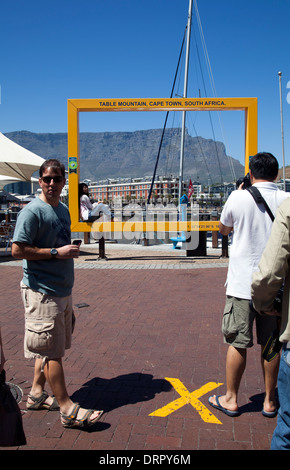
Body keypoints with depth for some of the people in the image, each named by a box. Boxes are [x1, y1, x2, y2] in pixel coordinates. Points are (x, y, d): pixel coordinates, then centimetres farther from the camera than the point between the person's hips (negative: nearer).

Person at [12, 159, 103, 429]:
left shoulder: (63, 210, 13)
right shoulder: (32, 211, -13)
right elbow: (18, 250, -18)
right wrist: (56, 252, -19)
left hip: (62, 290, 9)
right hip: (42, 292, -8)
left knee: (50, 347, 16)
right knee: (51, 351, -1)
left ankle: (36, 394, 31)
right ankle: (67, 410, 6)